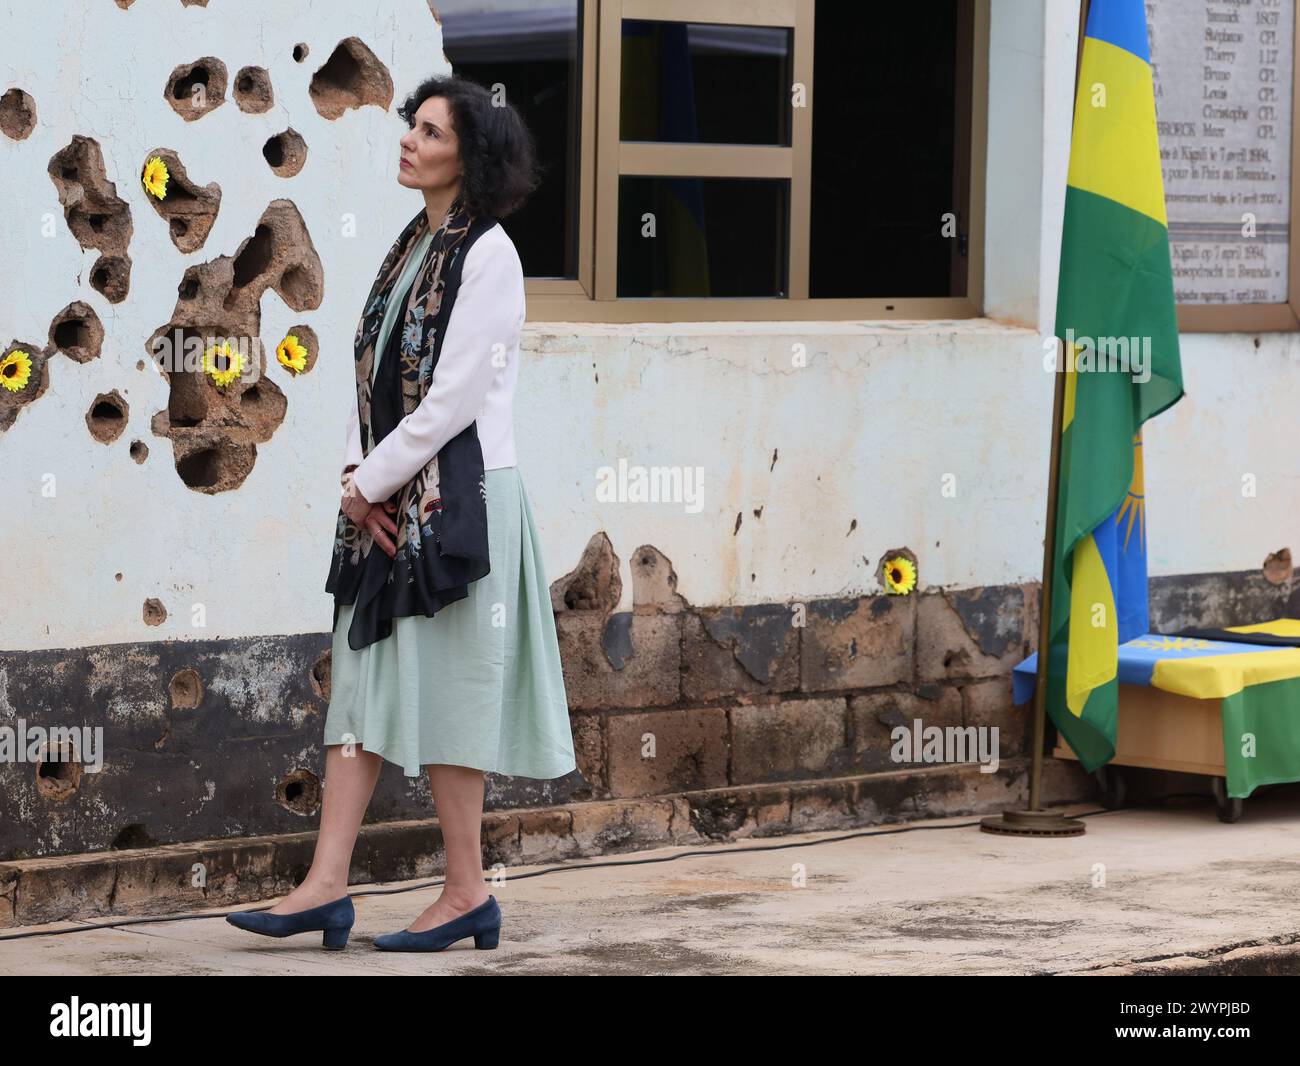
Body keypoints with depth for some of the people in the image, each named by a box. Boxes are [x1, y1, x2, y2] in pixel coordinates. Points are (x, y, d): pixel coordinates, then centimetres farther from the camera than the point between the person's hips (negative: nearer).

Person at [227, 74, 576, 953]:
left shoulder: (488, 255, -11)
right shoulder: (414, 248, 13)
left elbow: (456, 396, -17)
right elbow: (373, 371, 13)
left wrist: (372, 482, -11)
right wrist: (357, 476, -1)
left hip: (459, 500, -8)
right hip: (390, 503, 8)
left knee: (446, 691, -2)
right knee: (365, 681, 4)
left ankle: (468, 893, 8)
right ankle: (327, 887, 4)